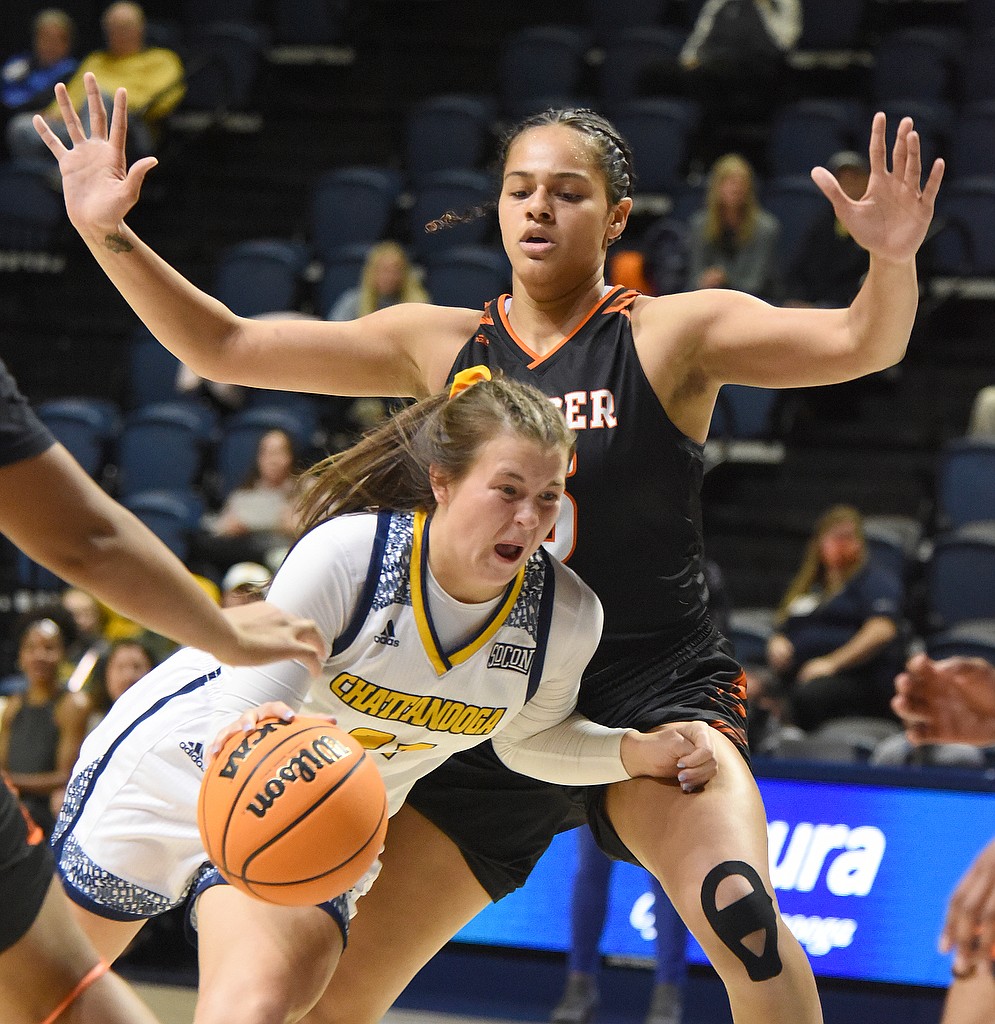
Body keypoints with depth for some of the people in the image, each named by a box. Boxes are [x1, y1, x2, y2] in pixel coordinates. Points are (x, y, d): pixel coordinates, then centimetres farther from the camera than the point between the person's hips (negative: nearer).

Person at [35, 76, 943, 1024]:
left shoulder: (672, 335, -4)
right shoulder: (440, 346, 6)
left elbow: (859, 344, -18)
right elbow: (225, 348, 7)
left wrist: (892, 261, -40)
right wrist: (107, 234, -5)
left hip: (652, 694, -4)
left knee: (737, 910, -34)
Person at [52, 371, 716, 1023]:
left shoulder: (568, 618, -19)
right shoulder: (347, 550, -32)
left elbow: (526, 737, 3)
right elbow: (249, 710, -31)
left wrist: (640, 751, -14)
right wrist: (259, 735, -54)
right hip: (185, 757, -2)